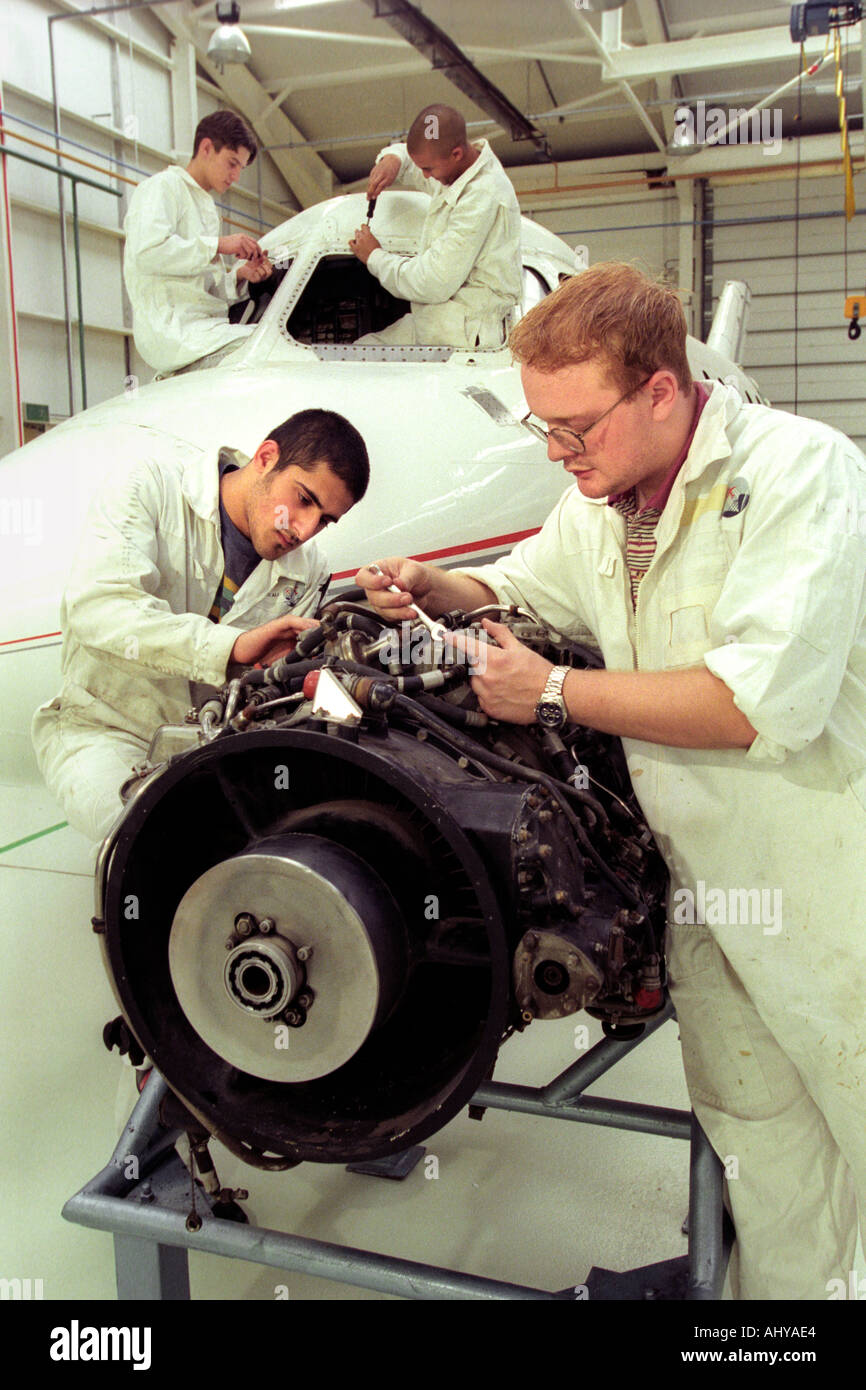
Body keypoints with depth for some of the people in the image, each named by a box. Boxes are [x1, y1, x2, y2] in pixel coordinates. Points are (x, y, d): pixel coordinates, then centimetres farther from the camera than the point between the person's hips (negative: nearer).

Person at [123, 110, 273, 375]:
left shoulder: (206, 206, 30)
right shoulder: (162, 187, 2)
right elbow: (148, 251, -18)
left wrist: (240, 275, 6)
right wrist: (218, 245, -14)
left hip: (205, 329, 9)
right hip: (174, 333, -9)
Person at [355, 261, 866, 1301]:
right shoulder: (598, 502, 5)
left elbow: (765, 700, -31)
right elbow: (519, 589, 25)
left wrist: (553, 693, -22)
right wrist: (434, 587, 2)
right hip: (702, 869, 7)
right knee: (748, 1118, 19)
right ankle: (770, 1291, 40)